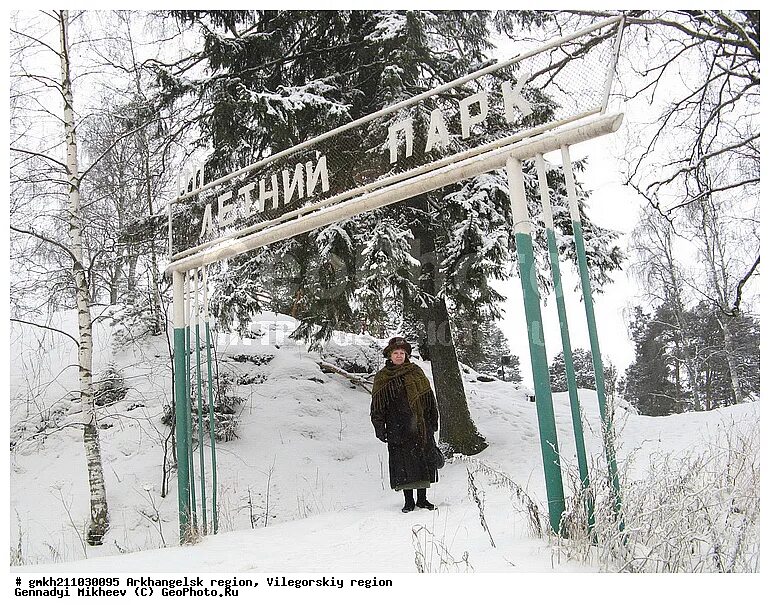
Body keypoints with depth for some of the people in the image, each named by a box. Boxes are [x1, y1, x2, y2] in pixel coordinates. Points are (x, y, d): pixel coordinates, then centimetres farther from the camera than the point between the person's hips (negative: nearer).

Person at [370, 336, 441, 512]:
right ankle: (408, 501, 11)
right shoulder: (382, 377, 4)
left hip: (420, 426, 2)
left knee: (424, 462, 3)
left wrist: (433, 421, 9)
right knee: (403, 465, -2)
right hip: (397, 429, -2)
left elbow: (429, 397, 12)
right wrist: (379, 428, -3)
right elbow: (377, 406, 4)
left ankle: (422, 499, 16)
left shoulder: (416, 372, 9)